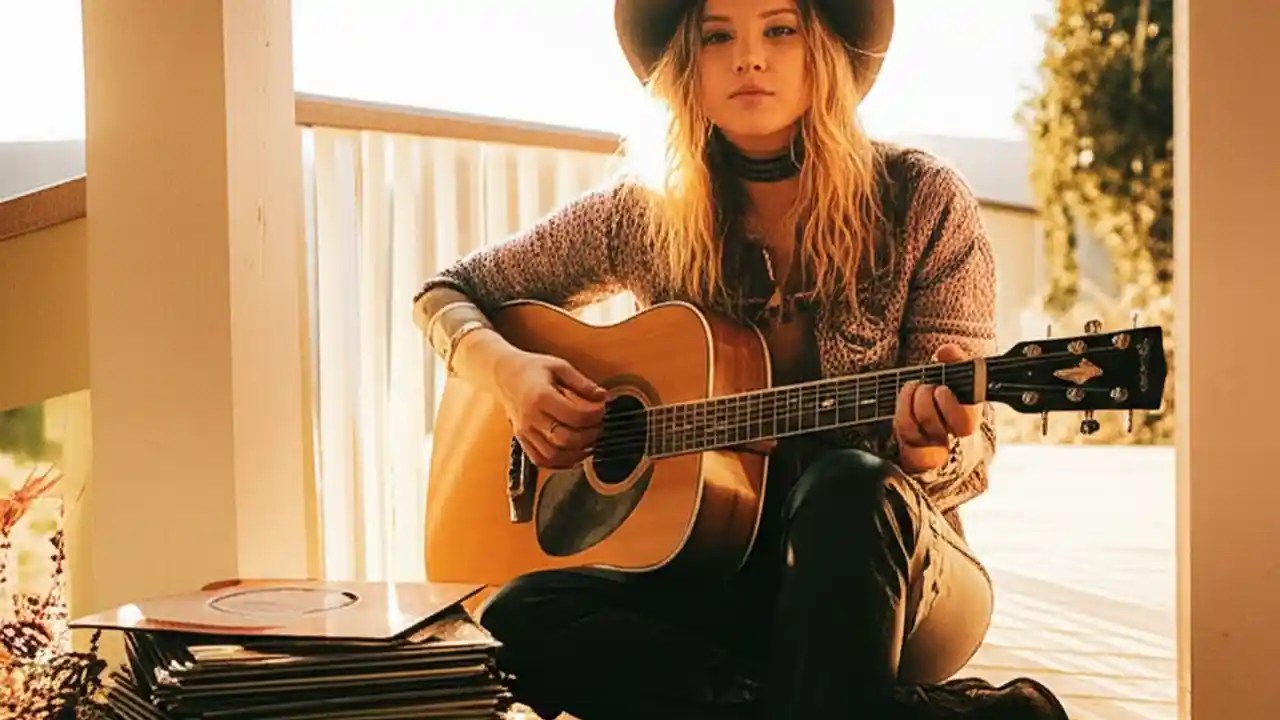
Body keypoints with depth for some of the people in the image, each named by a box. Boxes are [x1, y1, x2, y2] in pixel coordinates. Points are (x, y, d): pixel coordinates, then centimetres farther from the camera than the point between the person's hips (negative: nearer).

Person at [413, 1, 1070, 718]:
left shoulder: (921, 202, -6)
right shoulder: (645, 216, -1)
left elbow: (969, 459, -5)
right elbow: (449, 291, 11)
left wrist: (931, 446, -30)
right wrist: (507, 369, -10)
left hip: (895, 575, -3)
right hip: (718, 574, 4)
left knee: (848, 489, -36)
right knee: (522, 616, -26)